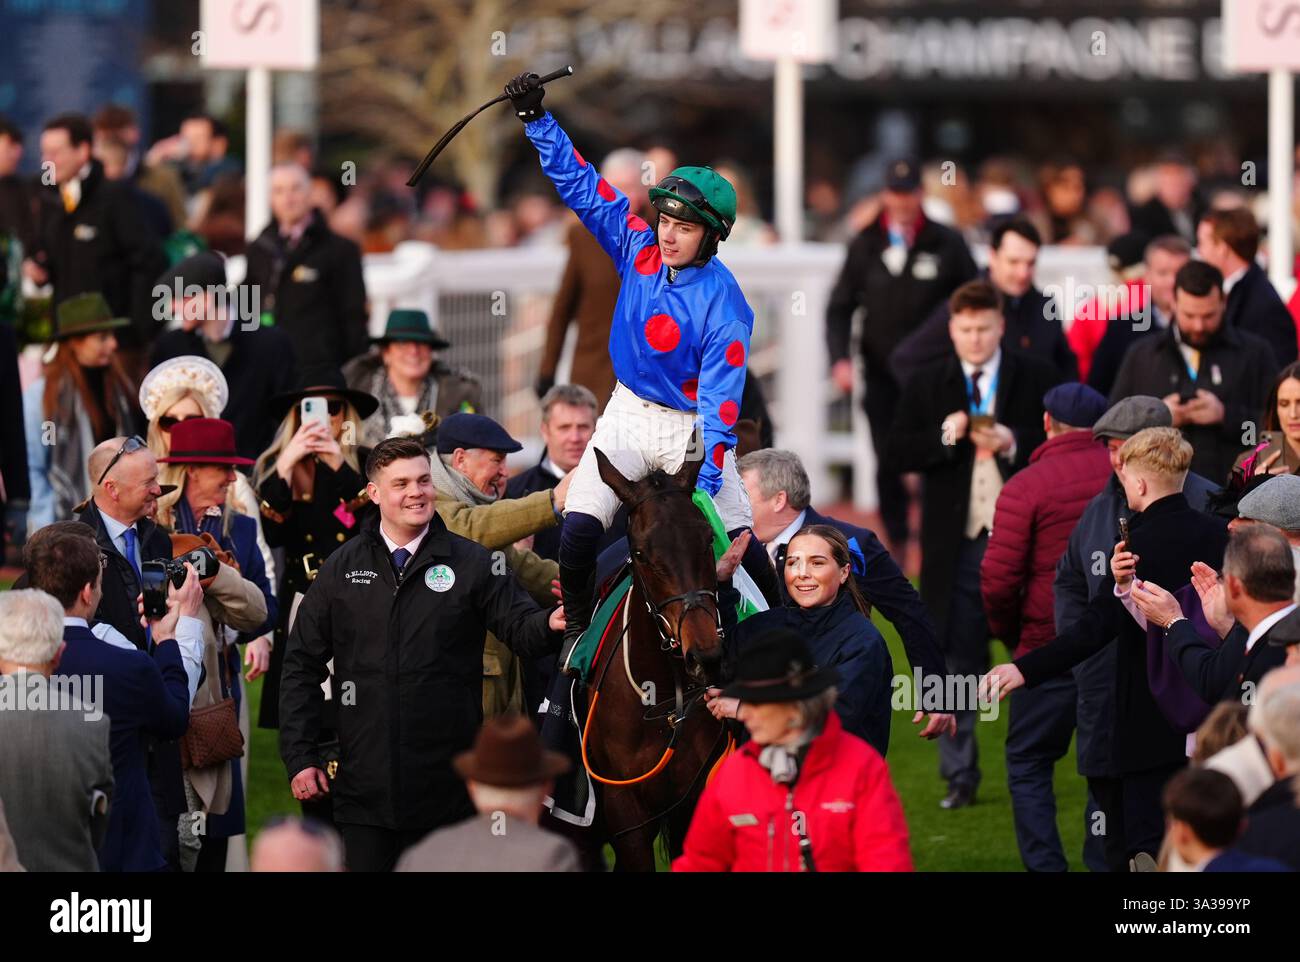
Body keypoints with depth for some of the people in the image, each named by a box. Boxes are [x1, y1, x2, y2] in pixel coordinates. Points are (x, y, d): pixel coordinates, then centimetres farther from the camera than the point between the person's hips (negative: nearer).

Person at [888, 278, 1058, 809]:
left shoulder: (1036, 380, 2)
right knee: (956, 663, 2)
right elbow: (899, 451, 0)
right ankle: (959, 775, 9)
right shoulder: (927, 385, 7)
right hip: (956, 544, 1)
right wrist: (944, 436, -16)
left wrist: (1014, 444, -18)